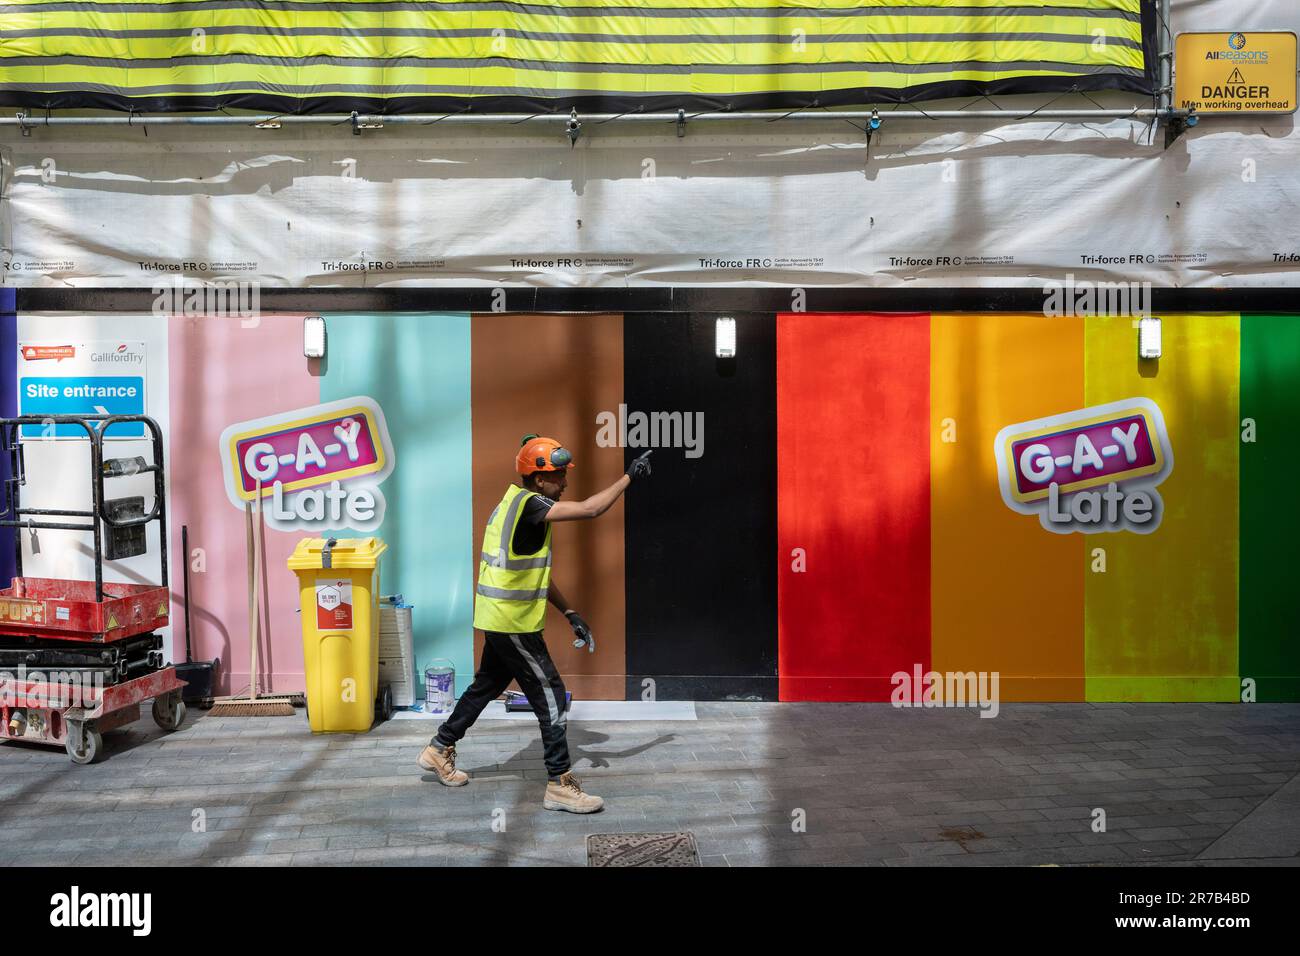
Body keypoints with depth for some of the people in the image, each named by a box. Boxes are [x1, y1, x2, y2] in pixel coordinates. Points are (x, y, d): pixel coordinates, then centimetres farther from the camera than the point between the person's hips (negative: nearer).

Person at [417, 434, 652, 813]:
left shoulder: (514, 505, 12)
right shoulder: (528, 504, -19)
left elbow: (537, 574, 15)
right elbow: (590, 509, -29)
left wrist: (571, 614, 11)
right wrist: (629, 476, -18)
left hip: (499, 619, 10)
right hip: (513, 623, -10)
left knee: (487, 686, 24)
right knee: (551, 697, -3)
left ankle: (439, 750, 37)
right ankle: (560, 785, 4)